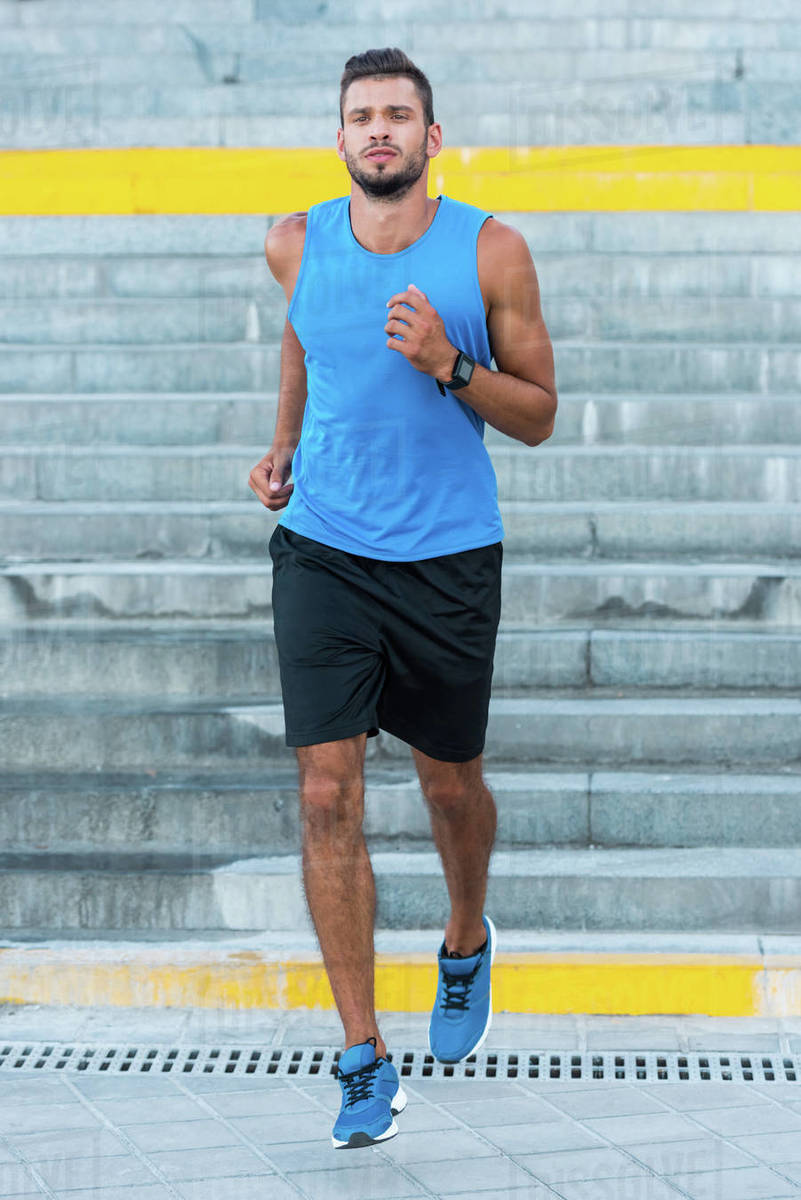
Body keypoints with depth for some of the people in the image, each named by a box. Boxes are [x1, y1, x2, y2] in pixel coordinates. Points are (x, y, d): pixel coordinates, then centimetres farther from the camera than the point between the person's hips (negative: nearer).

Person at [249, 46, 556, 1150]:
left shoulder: (491, 252, -6)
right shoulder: (296, 246, 0)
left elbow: (538, 416, -2)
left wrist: (450, 365, -18)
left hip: (449, 560, -1)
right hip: (321, 552, 1)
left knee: (451, 786, 13)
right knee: (327, 799, -8)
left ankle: (466, 944, 46)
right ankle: (364, 1059, 0)